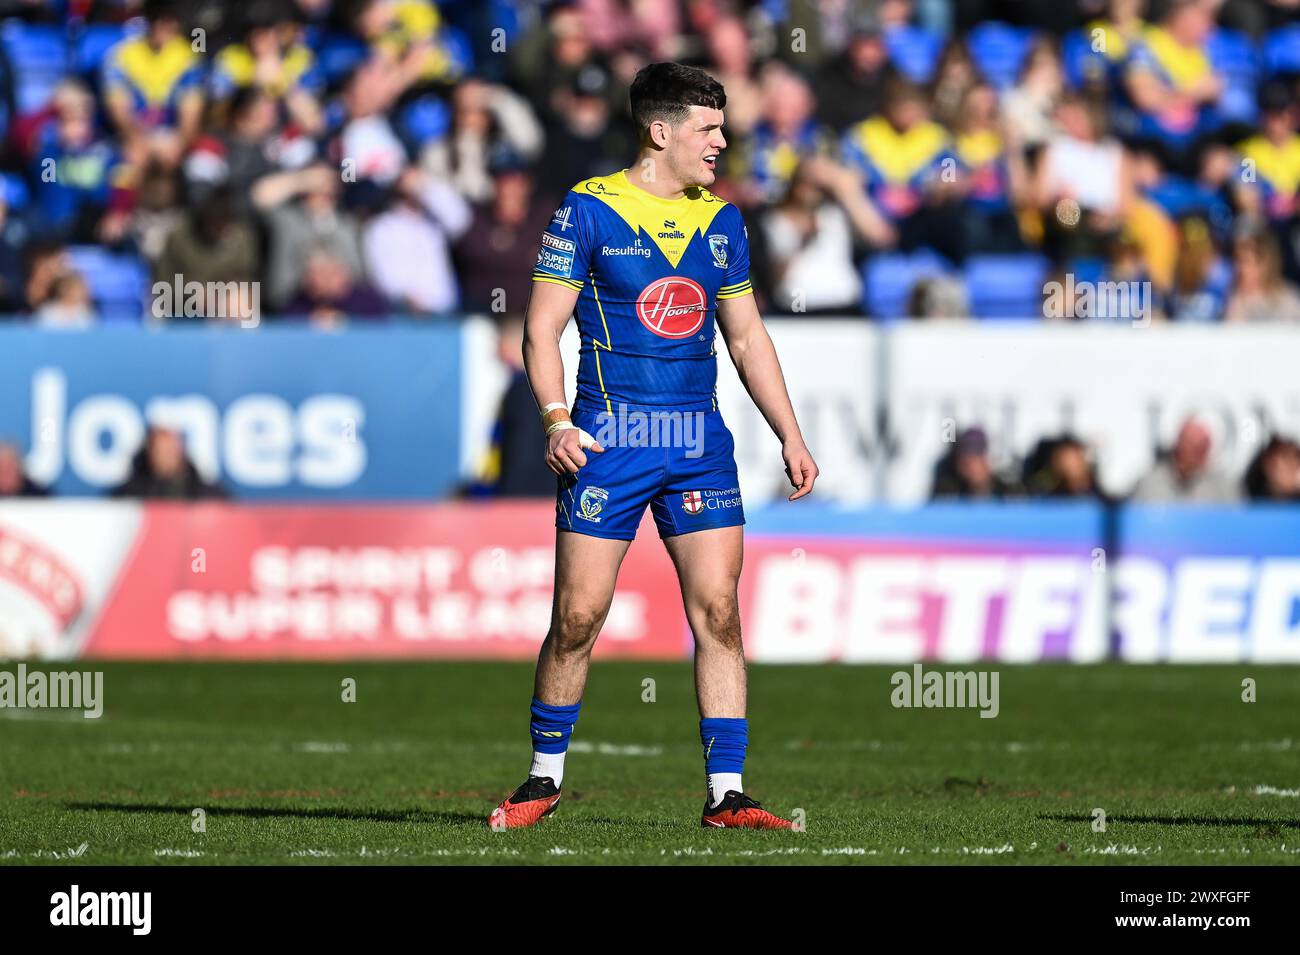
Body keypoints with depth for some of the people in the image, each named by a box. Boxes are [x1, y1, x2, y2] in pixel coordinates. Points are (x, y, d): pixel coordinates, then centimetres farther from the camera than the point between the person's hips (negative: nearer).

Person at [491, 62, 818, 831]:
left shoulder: (722, 220, 12)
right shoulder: (587, 211, -4)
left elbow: (747, 337, 19)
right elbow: (542, 328, -4)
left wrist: (792, 437, 13)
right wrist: (556, 419, -19)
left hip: (701, 442, 4)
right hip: (608, 440, -4)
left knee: (718, 614, -5)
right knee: (579, 617, -3)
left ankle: (726, 794, -2)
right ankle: (546, 779, 14)